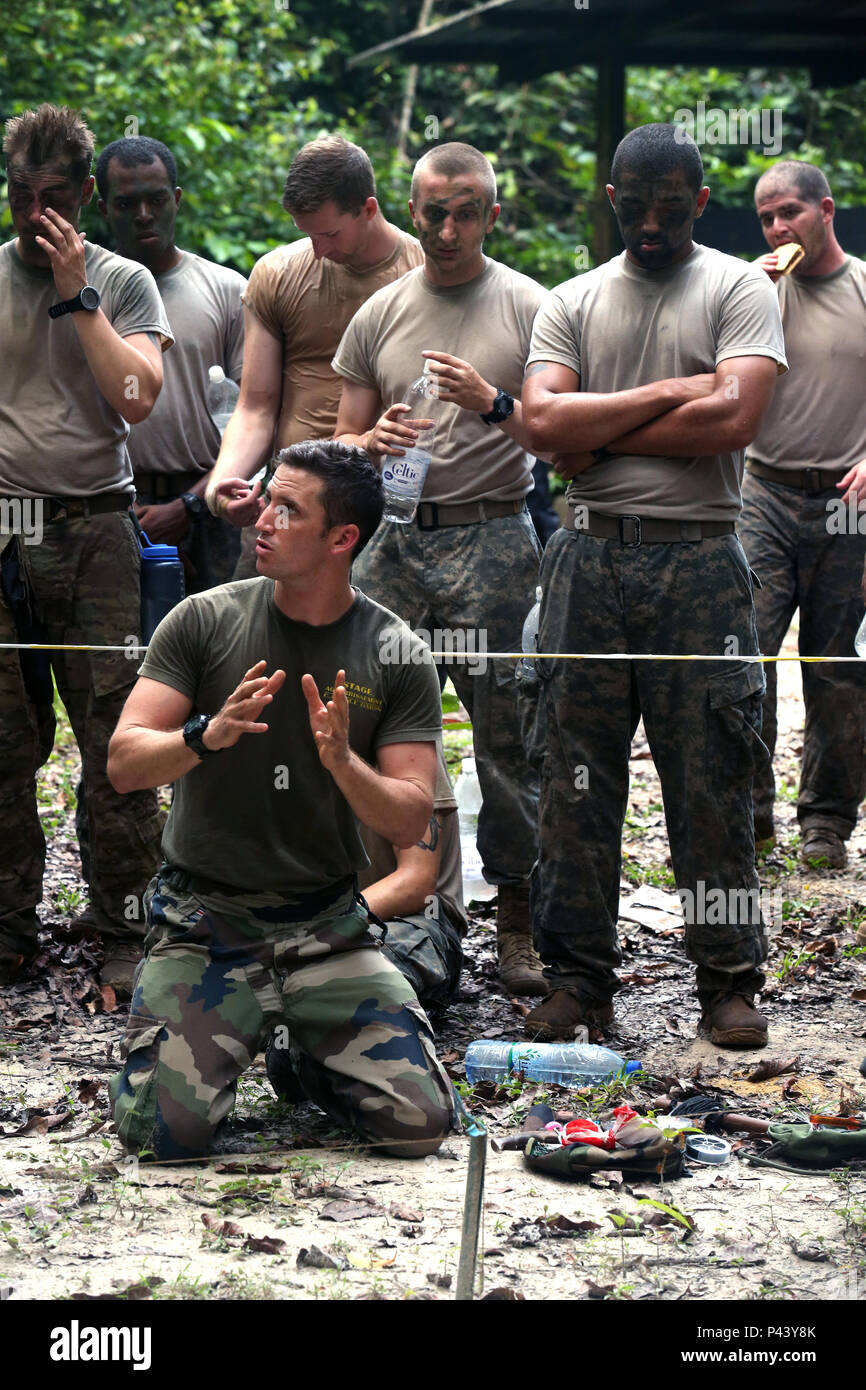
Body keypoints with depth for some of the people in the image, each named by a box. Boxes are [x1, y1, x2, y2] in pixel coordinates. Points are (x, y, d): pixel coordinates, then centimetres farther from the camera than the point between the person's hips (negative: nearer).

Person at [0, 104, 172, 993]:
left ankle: (124, 932, 3)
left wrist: (77, 294, -7)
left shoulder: (123, 283, 8)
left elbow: (138, 398, -6)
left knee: (116, 742, -4)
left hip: (95, 528, -1)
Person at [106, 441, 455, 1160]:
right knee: (166, 1132, -20)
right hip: (203, 919, -1)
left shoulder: (397, 654, 0)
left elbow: (410, 823, -5)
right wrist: (207, 736, -26)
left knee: (420, 1122, -13)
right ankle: (236, 1038, 14)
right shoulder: (204, 620, -1)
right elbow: (124, 764, -6)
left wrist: (342, 763, -24)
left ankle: (308, 1050, 18)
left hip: (329, 928, 1)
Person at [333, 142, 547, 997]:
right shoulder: (380, 315, 12)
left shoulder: (527, 308, 2)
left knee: (506, 734, -3)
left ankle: (518, 922, 3)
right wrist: (374, 442, -8)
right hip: (395, 540, 4)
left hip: (491, 541, -3)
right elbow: (344, 444, 15)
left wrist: (494, 405, -18)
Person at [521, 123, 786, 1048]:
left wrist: (602, 436, -4)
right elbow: (544, 423, -2)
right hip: (590, 558, 3)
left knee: (712, 779, -2)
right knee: (578, 775, 3)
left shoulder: (739, 291, 5)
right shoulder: (572, 304, 13)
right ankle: (579, 973, 11)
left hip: (700, 561, -3)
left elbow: (734, 418, -11)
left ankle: (729, 978, 7)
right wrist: (667, 394, -7)